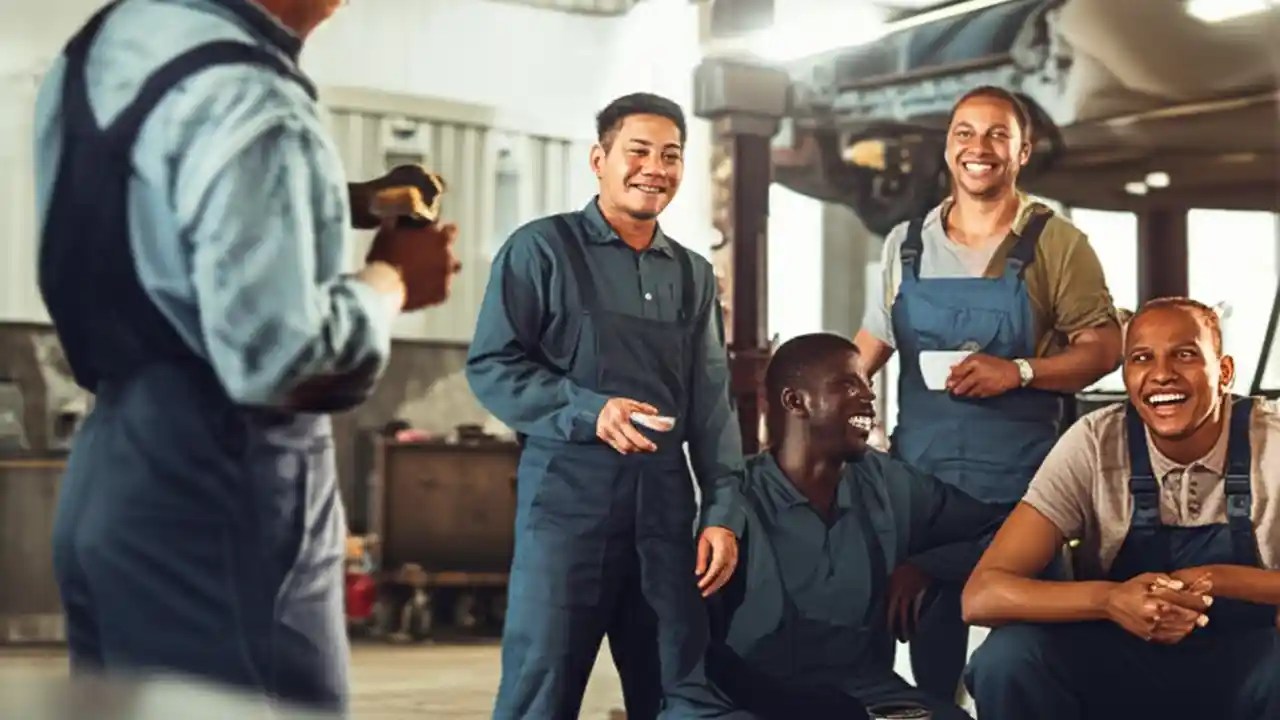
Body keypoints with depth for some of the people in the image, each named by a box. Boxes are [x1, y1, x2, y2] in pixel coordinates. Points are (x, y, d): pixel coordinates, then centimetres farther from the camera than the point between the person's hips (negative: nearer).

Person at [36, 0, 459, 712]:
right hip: (218, 501, -9)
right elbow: (277, 356, -27)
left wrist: (346, 201, 10)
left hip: (109, 478, 9)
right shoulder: (251, 105, -22)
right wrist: (393, 278, -9)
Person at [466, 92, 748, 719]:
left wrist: (723, 513, 4)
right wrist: (588, 411, -18)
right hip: (568, 489, -5)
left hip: (664, 495, 5)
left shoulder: (694, 275, 17)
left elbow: (711, 404, 14)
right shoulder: (542, 248, 1)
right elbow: (489, 365, -5)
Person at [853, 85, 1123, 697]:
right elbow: (872, 342, 16)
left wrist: (1019, 371, -17)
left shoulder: (1057, 244, -2)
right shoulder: (905, 243, 8)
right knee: (927, 628, 9)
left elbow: (1104, 347, -4)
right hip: (918, 472, 3)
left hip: (1019, 476, -3)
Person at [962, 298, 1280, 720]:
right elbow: (982, 595, -20)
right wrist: (1110, 599, -35)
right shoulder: (1093, 445, -12)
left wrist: (1219, 579, -26)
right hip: (1121, 661, 1)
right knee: (1008, 659, -28)